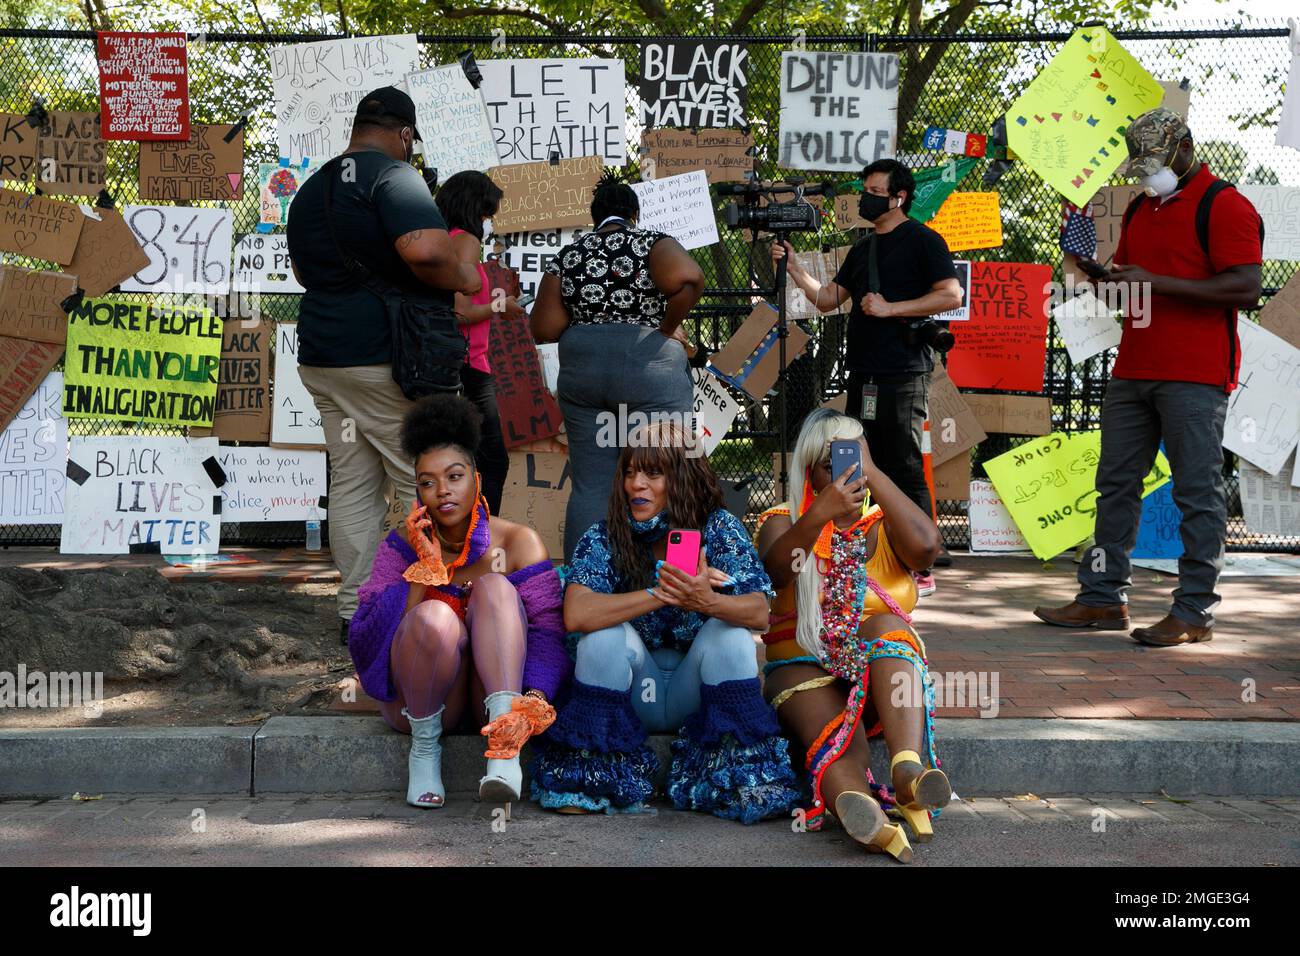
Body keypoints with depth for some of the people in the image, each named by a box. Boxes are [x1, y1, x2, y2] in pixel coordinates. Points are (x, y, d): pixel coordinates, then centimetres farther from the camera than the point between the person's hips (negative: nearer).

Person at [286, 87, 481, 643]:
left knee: (352, 485, 12)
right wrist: (464, 280, -12)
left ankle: (356, 611, 15)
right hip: (390, 359, -8)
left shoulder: (311, 189, 16)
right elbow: (425, 250, -29)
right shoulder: (392, 175, -11)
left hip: (322, 357, 8)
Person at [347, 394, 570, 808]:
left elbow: (547, 630, -16)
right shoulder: (403, 546, -2)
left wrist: (535, 699, -36)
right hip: (419, 699, 0)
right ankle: (424, 749, -12)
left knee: (495, 586, -25)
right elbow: (365, 644, -12)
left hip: (491, 690, 1)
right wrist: (424, 565, -20)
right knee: (433, 615, -31)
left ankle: (505, 747, -40)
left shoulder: (518, 542, -5)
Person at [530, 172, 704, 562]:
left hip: (582, 371, 4)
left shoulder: (567, 256, 9)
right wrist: (669, 327, -7)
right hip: (650, 370, -3)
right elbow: (686, 279, -22)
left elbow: (543, 329, 3)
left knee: (590, 486, 7)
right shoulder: (652, 242, 0)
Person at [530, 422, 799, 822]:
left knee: (730, 633, -26)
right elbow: (576, 615, -27)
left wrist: (706, 601, -45)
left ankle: (741, 780, -18)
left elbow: (759, 613, -23)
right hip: (631, 694, 0)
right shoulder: (603, 538, -9)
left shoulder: (720, 529, -9)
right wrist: (661, 594, -35)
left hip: (694, 694, 0)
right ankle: (590, 776, -14)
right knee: (607, 633, -26)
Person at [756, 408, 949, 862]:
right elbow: (777, 569, -17)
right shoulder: (783, 521, 9)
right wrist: (821, 513, -33)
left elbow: (926, 546, -13)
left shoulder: (884, 525, 13)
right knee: (834, 738, -33)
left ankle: (909, 770, -52)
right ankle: (863, 813, -68)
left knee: (885, 624, -33)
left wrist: (872, 474, -11)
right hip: (805, 667, -1)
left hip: (881, 668, 1)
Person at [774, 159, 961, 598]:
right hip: (864, 375, 8)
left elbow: (951, 295, -12)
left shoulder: (922, 240, -2)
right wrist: (794, 269, 7)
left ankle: (921, 569, -2)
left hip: (903, 374, -7)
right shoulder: (863, 248, 20)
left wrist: (890, 308, -15)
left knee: (906, 470, -7)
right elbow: (828, 300, 20)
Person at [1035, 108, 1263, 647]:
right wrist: (1108, 278, 7)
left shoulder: (1224, 206, -6)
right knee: (1116, 484, 8)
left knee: (1198, 492, -3)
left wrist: (1157, 282, -18)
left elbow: (1246, 289, -16)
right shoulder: (1141, 208, 19)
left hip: (1194, 378, -8)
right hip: (1132, 371, 8)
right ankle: (1103, 598, 15)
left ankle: (1194, 612, 2)